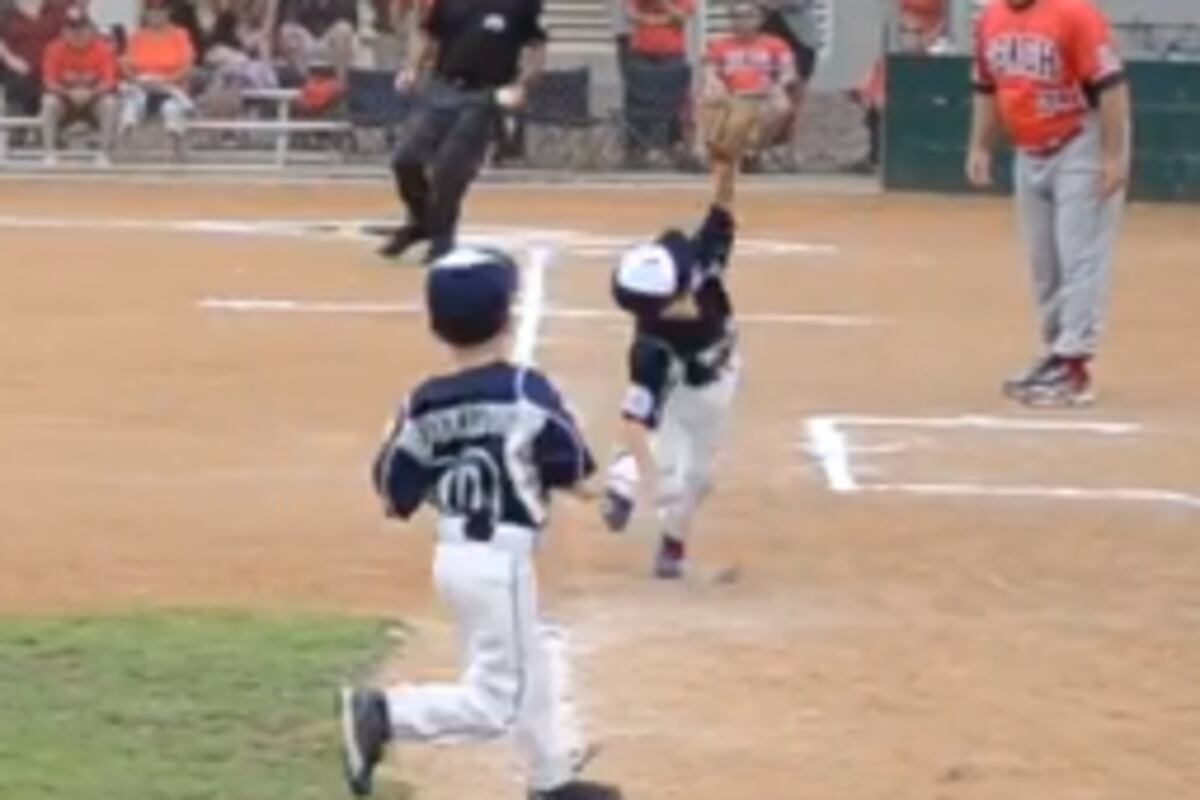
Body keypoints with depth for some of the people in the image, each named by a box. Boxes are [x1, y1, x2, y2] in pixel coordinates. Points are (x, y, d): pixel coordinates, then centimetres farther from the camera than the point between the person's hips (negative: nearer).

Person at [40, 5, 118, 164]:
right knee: (49, 102, -31)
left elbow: (109, 82, -19)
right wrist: (69, 93, -32)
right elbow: (49, 81, -14)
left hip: (94, 99, 0)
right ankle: (50, 153, -23)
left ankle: (104, 154, -24)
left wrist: (90, 93, -38)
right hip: (66, 101, 0)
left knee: (110, 103, -32)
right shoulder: (55, 49, -11)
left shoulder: (103, 49, -12)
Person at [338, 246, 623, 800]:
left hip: (454, 554, 7)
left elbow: (394, 498, 1)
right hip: (500, 559, -7)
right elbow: (579, 482, -9)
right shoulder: (526, 391, -16)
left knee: (526, 669, 24)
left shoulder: (423, 405, -2)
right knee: (493, 702, -2)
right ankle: (384, 713, -17)